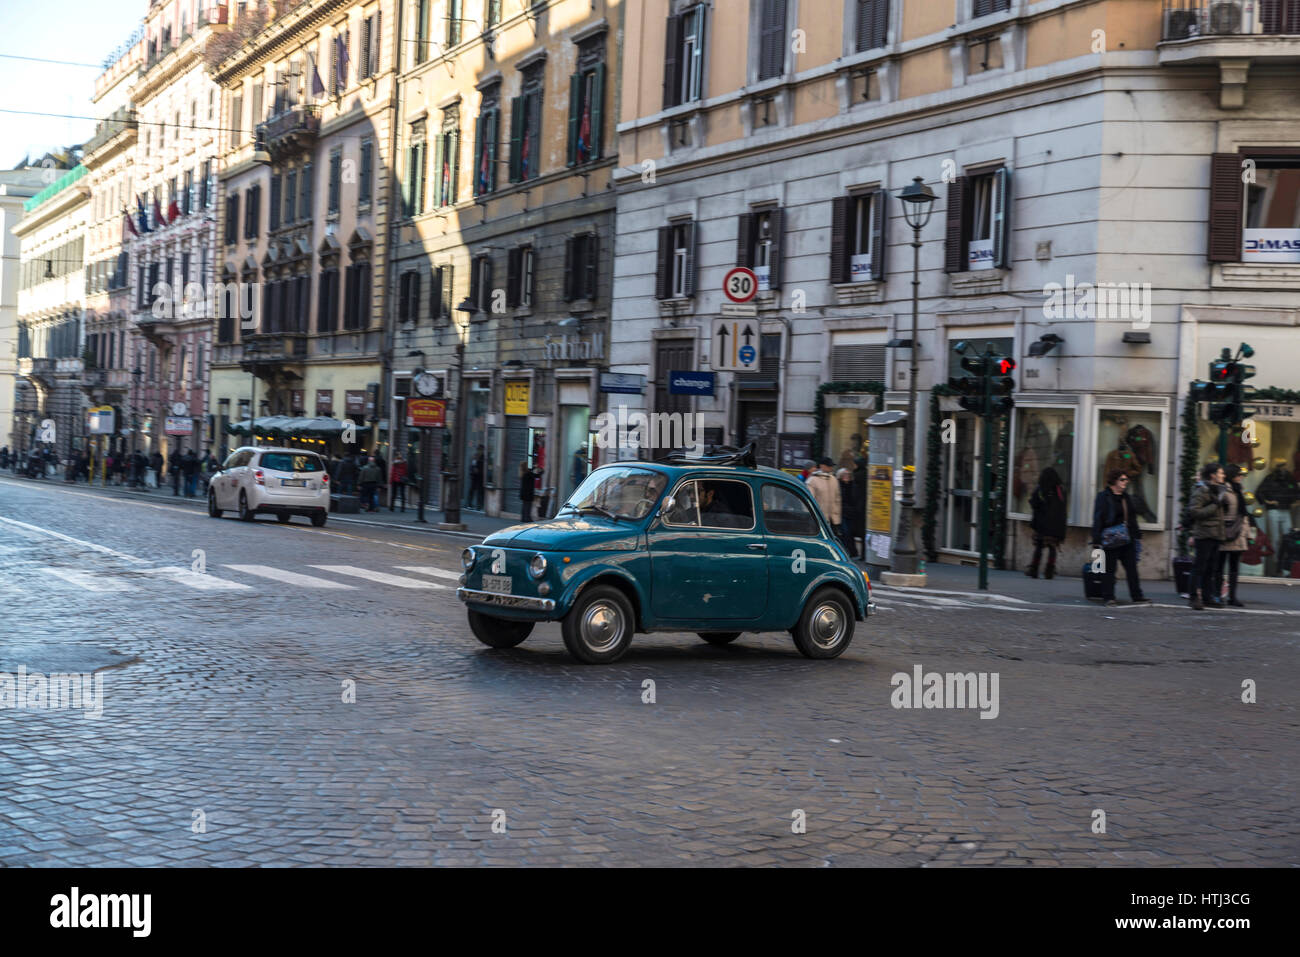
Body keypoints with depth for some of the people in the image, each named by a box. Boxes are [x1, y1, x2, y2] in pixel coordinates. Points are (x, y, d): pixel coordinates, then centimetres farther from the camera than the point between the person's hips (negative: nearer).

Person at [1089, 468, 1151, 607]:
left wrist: (1137, 535, 19)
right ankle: (1108, 597, 6)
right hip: (1110, 541, -6)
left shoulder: (1126, 497, 14)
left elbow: (1132, 518, 22)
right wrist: (1097, 541, -15)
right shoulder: (1103, 497, -6)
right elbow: (1098, 520, -10)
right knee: (1109, 569, -1)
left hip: (1127, 539, 6)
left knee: (1132, 568, 5)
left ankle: (1137, 596, 9)